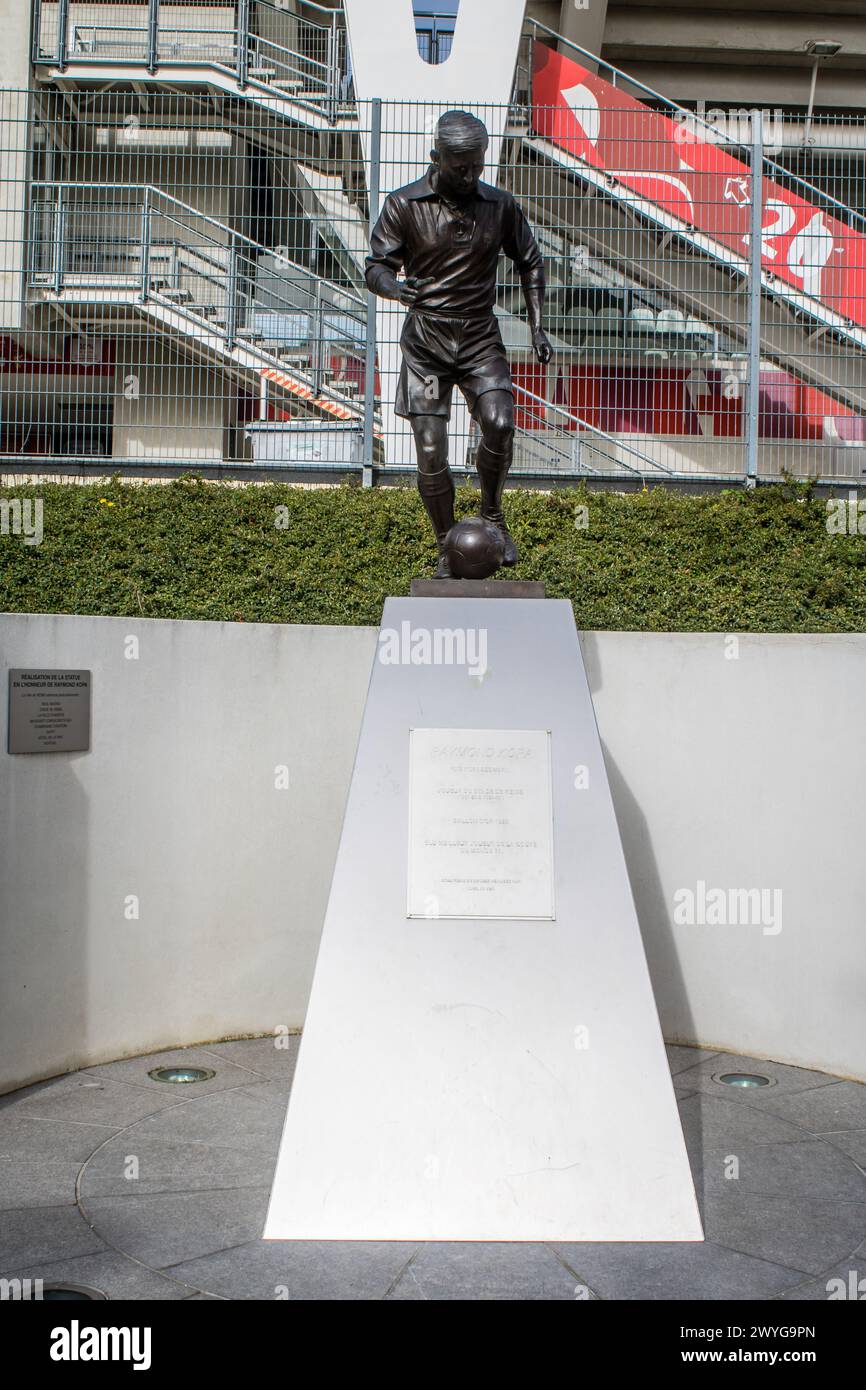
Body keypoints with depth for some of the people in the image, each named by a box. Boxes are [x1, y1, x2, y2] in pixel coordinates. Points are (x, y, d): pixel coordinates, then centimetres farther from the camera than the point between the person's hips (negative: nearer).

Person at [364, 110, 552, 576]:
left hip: (480, 336, 1)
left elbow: (530, 263, 18)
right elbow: (376, 267, -4)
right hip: (425, 338, -1)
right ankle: (447, 548, 11)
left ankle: (492, 513, 3)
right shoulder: (404, 205, -3)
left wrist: (537, 326, 9)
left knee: (499, 422, -23)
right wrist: (397, 288, -28)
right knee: (431, 454, -7)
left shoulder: (500, 205, 5)